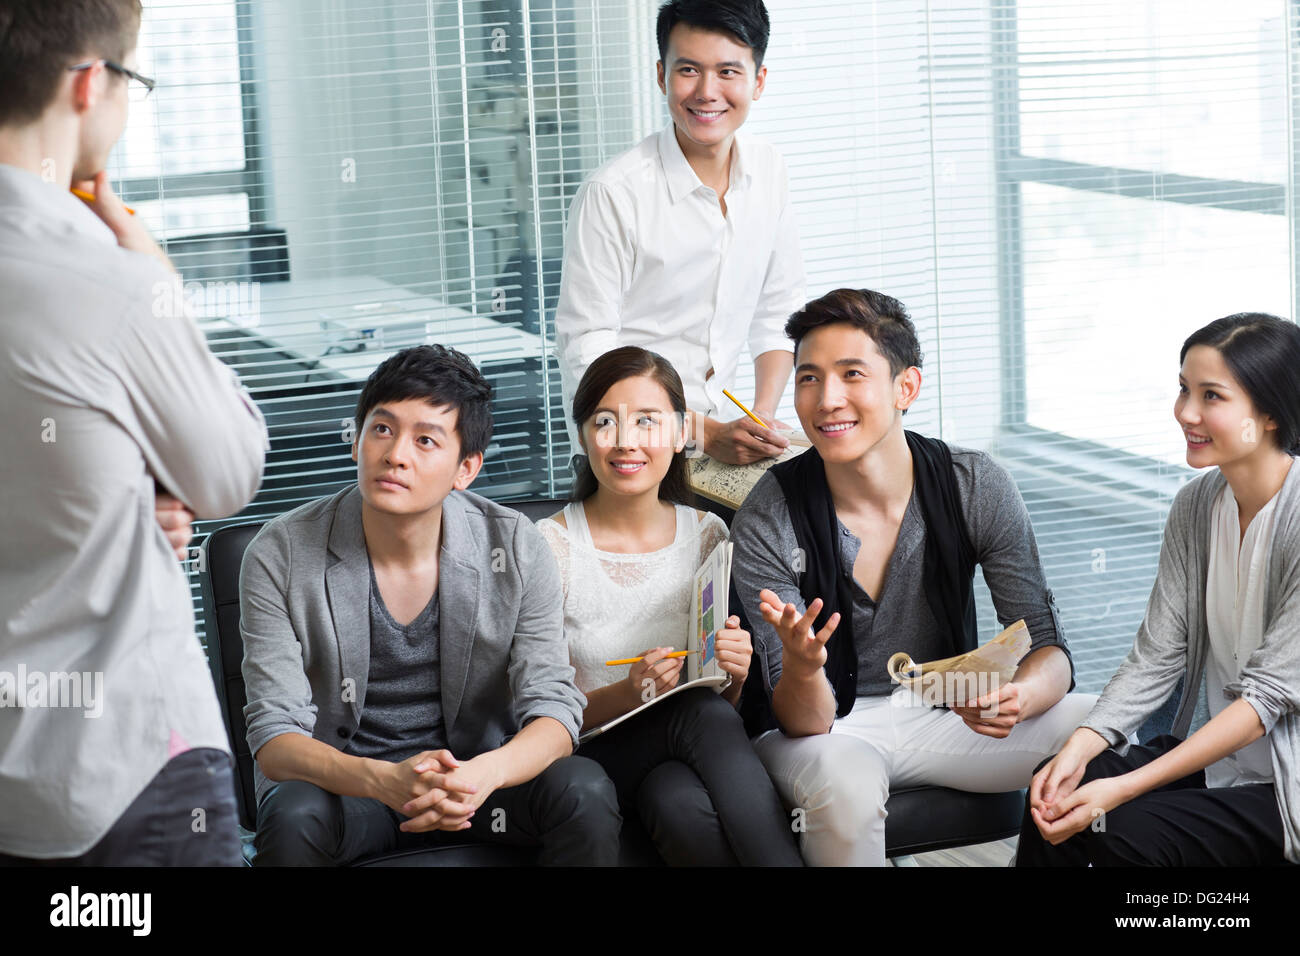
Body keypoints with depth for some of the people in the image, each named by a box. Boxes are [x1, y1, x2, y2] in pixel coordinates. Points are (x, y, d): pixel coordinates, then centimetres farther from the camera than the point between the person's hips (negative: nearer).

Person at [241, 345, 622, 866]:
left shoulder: (516, 548, -7)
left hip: (472, 776, 2)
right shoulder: (279, 556, -12)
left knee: (585, 792, -26)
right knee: (294, 817, -35)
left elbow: (554, 708, -10)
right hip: (337, 779, -1)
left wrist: (486, 772, -35)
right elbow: (274, 738, -15)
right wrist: (385, 781, -37)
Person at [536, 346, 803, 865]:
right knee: (705, 715, -33)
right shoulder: (549, 546, -6)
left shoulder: (707, 535, 6)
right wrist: (628, 693, -24)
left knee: (681, 803, -35)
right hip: (596, 754, -2)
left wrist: (734, 672, -13)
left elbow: (728, 703, 12)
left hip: (686, 754, 3)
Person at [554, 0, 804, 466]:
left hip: (718, 425, 5)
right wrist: (705, 434, -17)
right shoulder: (613, 193, -14)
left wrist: (764, 414, 0)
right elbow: (585, 350, -14)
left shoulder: (767, 170, 5)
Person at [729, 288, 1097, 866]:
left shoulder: (976, 487, -11)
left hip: (946, 712, 3)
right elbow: (803, 723, -17)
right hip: (830, 731, -3)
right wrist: (800, 669, -42)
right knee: (845, 783, -38)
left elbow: (1048, 650, -9)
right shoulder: (767, 524, -17)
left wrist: (1018, 697, -34)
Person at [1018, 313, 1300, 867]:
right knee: (1055, 794, -13)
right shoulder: (1197, 504, 3)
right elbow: (1156, 656, 3)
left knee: (1129, 831, -25)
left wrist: (1123, 789, -25)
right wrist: (1080, 748, -16)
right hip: (1219, 754, 7)